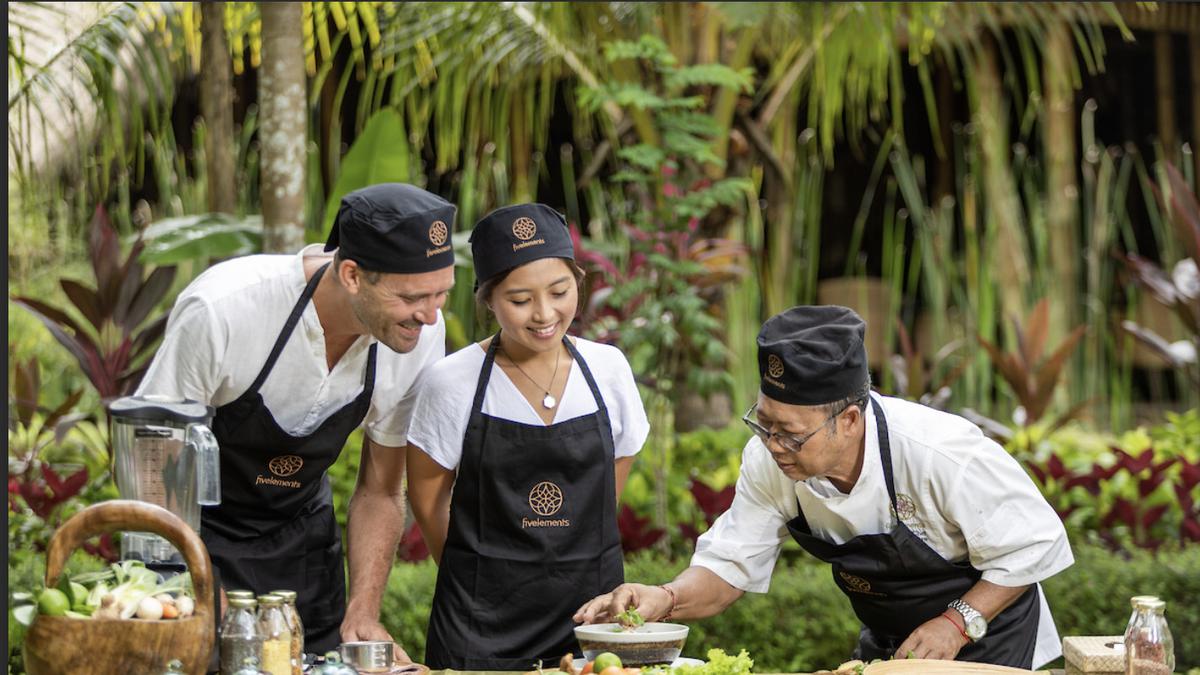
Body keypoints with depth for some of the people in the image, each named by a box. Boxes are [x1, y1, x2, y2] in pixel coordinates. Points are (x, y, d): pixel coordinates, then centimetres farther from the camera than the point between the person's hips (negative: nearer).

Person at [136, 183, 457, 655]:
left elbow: (380, 492, -2)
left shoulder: (421, 333, -16)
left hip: (302, 537, 4)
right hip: (198, 532, -4)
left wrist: (362, 614, -14)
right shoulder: (223, 309, -31)